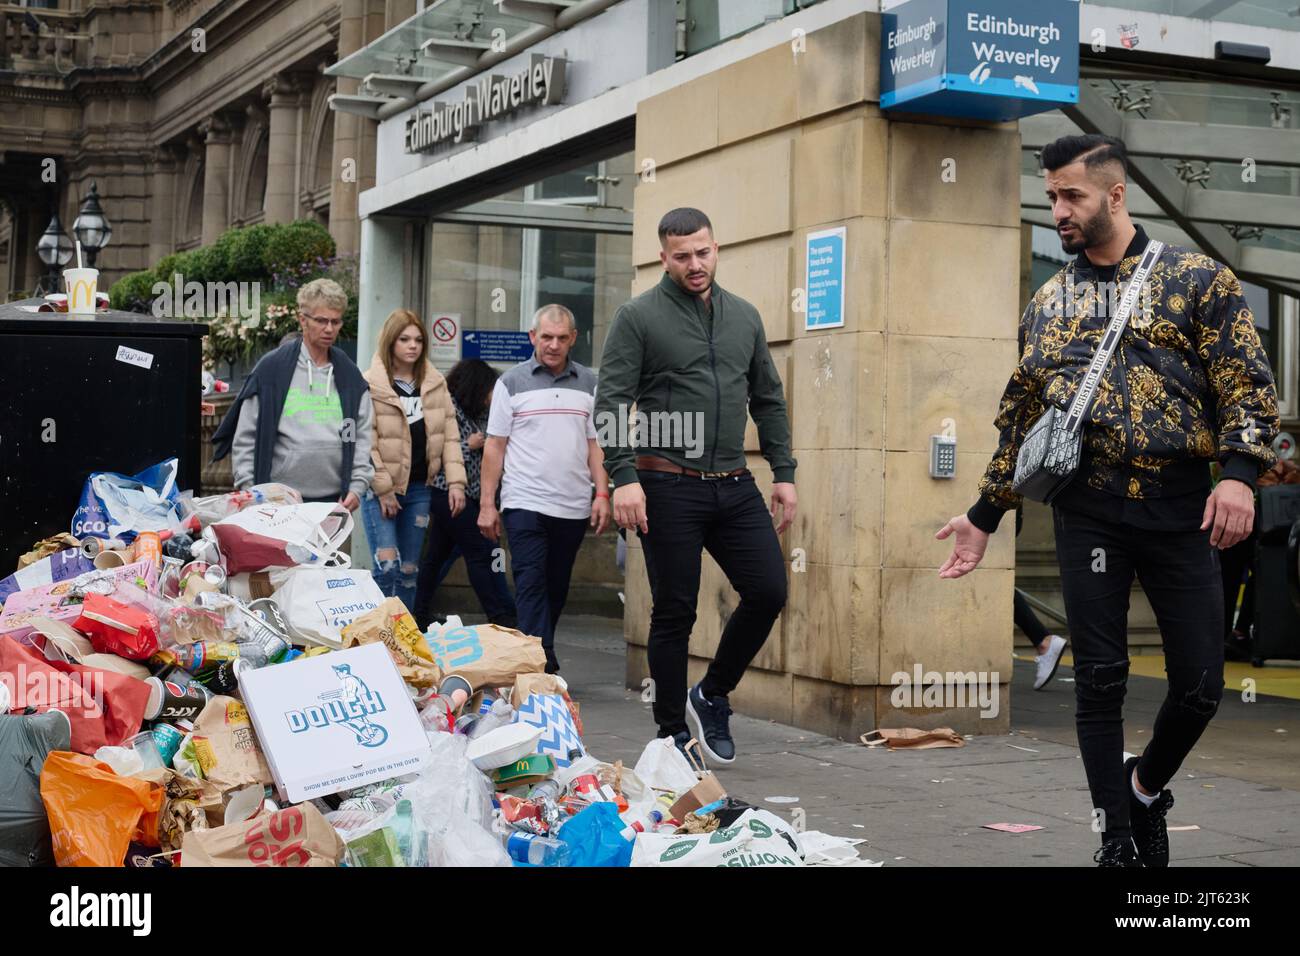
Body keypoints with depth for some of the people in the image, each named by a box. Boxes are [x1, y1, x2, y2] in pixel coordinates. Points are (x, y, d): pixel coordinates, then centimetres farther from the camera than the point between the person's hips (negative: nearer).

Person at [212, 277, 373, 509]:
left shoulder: (350, 375, 11)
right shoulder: (271, 368, 1)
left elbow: (362, 436, 12)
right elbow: (245, 437, 2)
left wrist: (357, 486, 1)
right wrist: (249, 490, -4)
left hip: (333, 500, 3)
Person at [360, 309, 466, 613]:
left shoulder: (436, 384, 9)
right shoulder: (370, 385, -8)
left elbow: (449, 435, 8)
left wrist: (455, 481, -1)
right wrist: (383, 489, -14)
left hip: (419, 489, 5)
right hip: (381, 489, -5)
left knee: (409, 570, 9)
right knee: (387, 567, -14)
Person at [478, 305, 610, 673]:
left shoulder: (588, 383, 10)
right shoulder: (512, 383, 2)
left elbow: (596, 444, 11)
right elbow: (495, 445, 2)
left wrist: (602, 494, 1)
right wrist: (487, 504, -3)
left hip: (573, 506, 3)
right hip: (525, 503, -3)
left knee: (556, 589, 10)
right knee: (531, 585, -10)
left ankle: (537, 654, 22)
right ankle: (543, 665, -14)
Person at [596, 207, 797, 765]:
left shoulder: (744, 317, 14)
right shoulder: (638, 317, -2)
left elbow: (768, 401, 19)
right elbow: (611, 403, -7)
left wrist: (783, 473, 11)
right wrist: (623, 477, -18)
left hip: (735, 487, 5)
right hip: (670, 488, -4)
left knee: (768, 593, -3)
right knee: (674, 614, 1)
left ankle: (712, 696, 19)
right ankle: (673, 733, 15)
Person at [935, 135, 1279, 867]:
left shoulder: (1196, 278, 3)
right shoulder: (1048, 304, 13)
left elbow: (1248, 383, -3)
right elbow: (1021, 419, 19)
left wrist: (1239, 473, -19)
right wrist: (984, 516, 17)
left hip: (1180, 505, -2)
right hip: (1088, 510, 2)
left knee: (1200, 682, 1)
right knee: (1100, 679, 1)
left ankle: (1148, 786, 30)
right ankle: (1118, 839, 13)